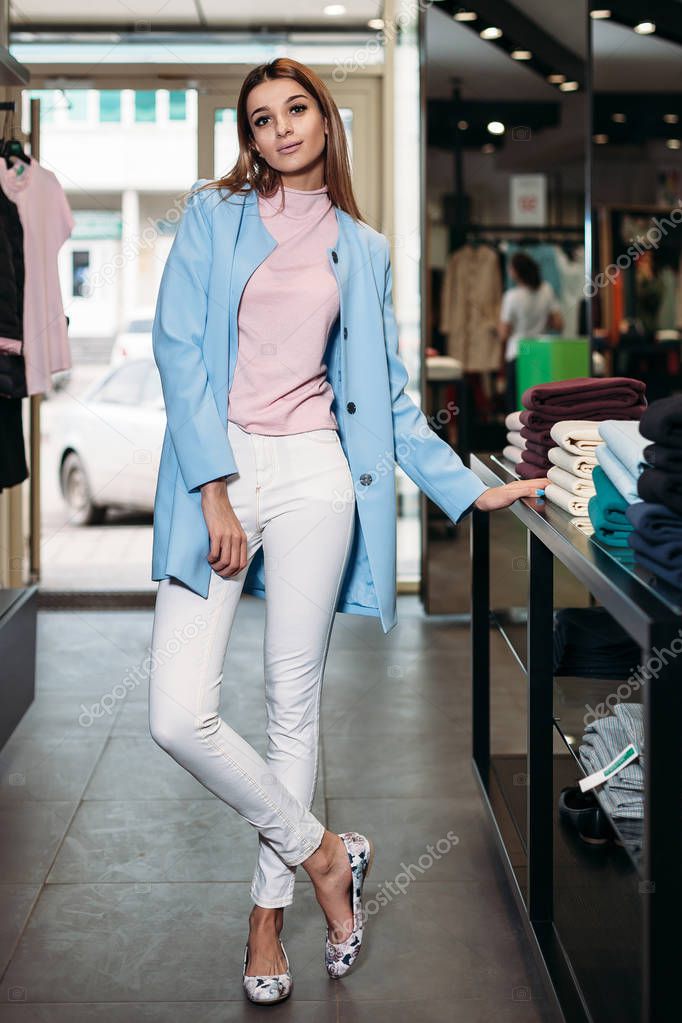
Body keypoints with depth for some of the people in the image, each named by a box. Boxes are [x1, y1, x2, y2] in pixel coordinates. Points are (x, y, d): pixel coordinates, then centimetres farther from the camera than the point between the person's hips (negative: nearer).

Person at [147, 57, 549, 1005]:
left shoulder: (362, 249, 14)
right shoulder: (213, 216, 7)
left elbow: (388, 397, 15)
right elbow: (177, 347, -3)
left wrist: (471, 489, 9)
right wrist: (214, 491, -12)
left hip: (315, 475, 1)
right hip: (217, 470, -1)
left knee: (294, 705, 5)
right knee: (180, 716, -10)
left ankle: (269, 914, 21)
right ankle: (321, 851, 12)